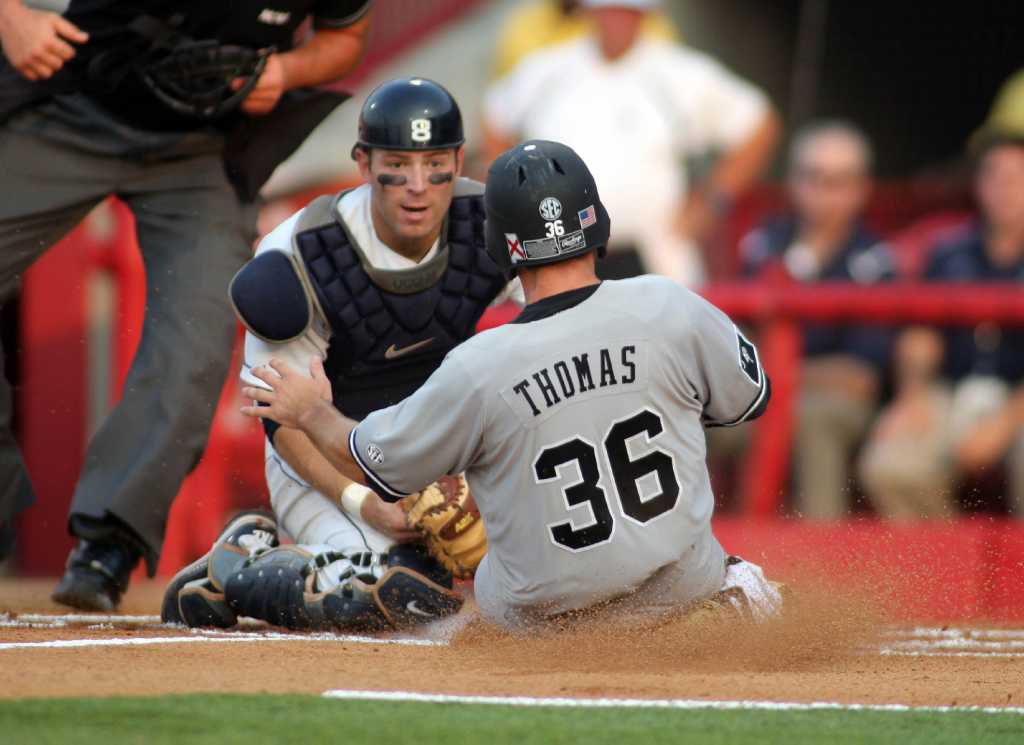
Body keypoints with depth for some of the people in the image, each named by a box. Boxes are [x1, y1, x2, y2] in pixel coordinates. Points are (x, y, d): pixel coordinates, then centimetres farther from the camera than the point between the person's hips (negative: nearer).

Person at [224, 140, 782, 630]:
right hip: (679, 590, 1)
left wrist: (311, 413, 20)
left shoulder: (477, 369, -17)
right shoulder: (668, 308, -13)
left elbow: (376, 467, -1)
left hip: (546, 614, -1)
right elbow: (750, 397, 5)